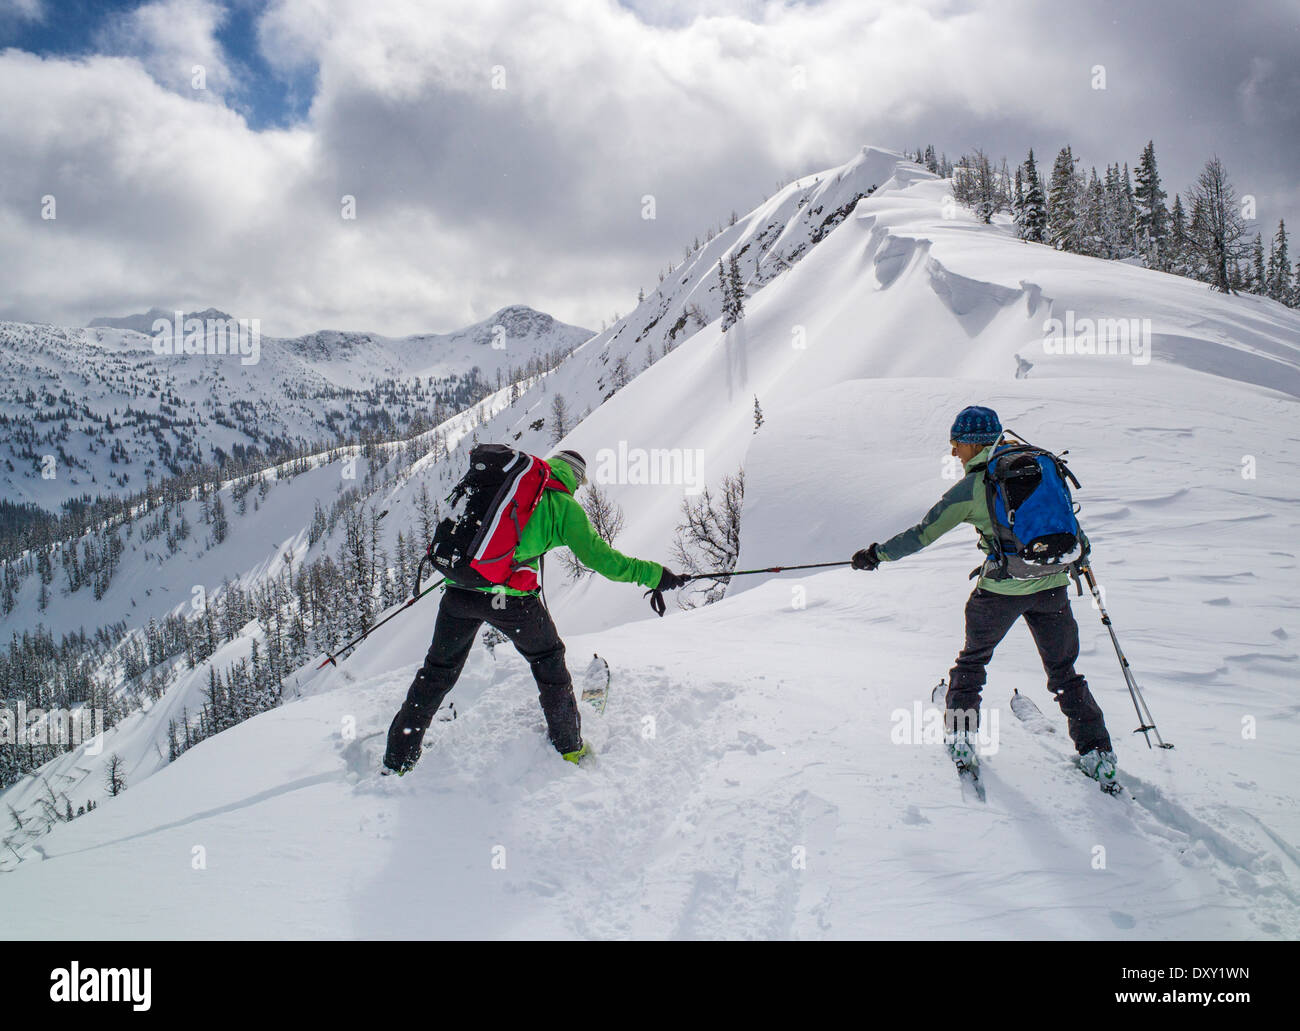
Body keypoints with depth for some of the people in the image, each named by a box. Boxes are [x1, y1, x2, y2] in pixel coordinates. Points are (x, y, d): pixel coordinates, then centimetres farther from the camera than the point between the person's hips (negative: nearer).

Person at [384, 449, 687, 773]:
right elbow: (597, 556, 0)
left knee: (438, 672, 20)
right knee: (548, 659, 22)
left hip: (459, 590, 4)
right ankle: (568, 748, 28)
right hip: (509, 595, -4)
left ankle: (397, 762, 22)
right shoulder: (564, 506, 4)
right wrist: (655, 575, 8)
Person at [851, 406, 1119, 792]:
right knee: (1063, 673, 17)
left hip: (1001, 589, -4)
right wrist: (1081, 548, 36)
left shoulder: (972, 486, -8)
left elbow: (923, 533, -5)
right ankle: (1097, 756, 13)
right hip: (1052, 585, 4)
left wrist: (878, 554, 7)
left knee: (972, 661, 21)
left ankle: (961, 740, 21)